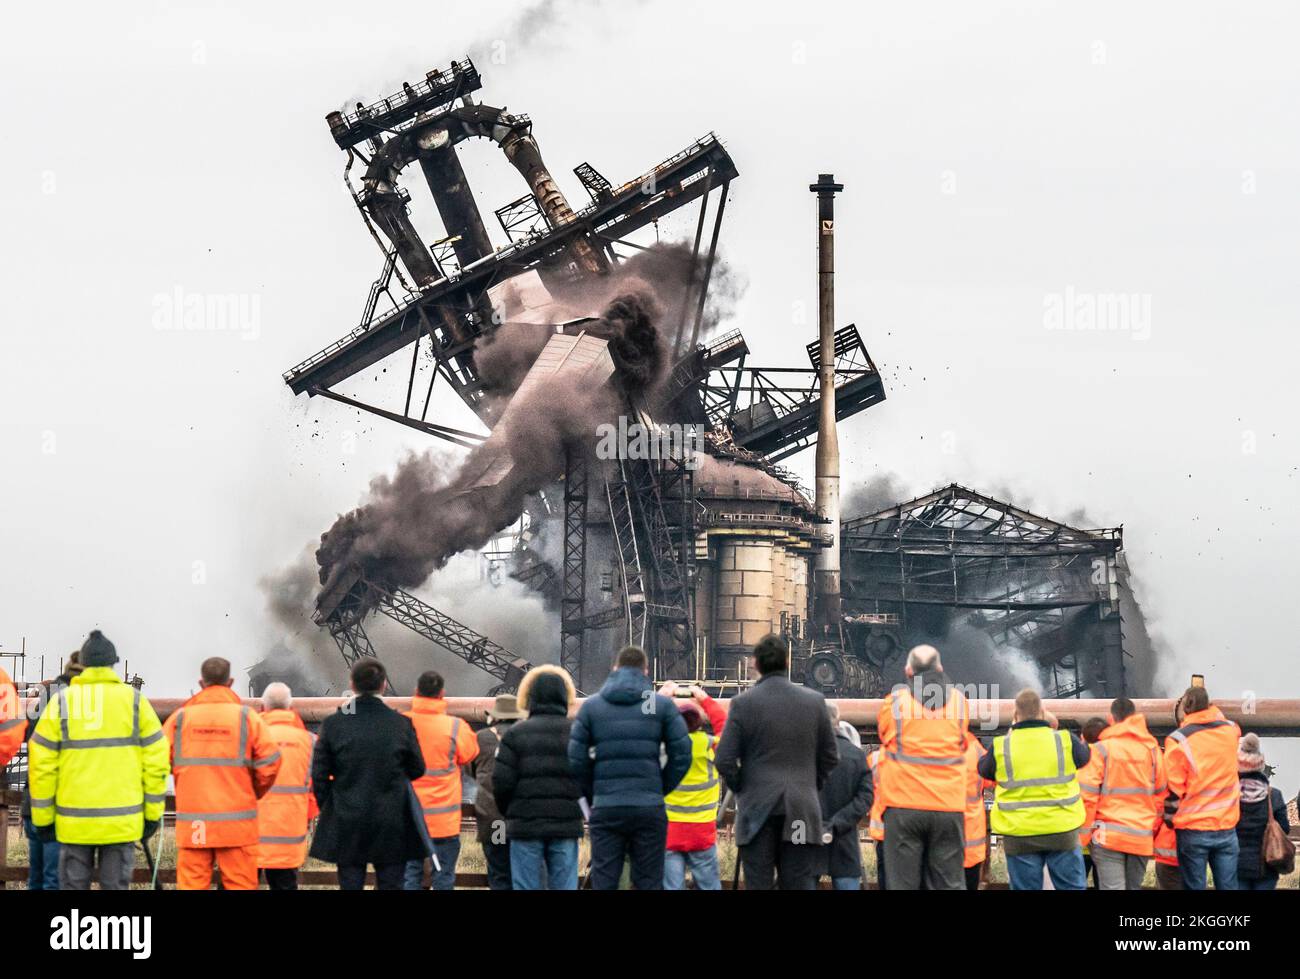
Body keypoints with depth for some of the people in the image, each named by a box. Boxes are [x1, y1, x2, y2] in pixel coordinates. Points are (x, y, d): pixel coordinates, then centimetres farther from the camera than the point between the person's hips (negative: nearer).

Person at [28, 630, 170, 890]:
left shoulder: (60, 702, 0)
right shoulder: (134, 701, 1)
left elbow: (41, 764, -2)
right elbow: (156, 760, -1)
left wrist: (43, 818, 5)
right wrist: (152, 813, 6)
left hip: (74, 821, 0)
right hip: (122, 821, 0)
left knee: (73, 886, 7)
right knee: (115, 886, 4)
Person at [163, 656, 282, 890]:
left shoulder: (180, 718, 2)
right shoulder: (247, 717, -1)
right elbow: (269, 763, -4)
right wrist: (254, 793, 15)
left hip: (192, 824, 1)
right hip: (237, 824, -1)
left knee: (192, 884, 5)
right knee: (240, 884, 3)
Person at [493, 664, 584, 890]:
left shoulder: (515, 733, -2)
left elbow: (502, 782, -5)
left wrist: (509, 812, 12)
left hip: (525, 826, -1)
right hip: (566, 826, 1)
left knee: (526, 887, 3)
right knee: (564, 887, 4)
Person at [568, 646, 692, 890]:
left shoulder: (591, 706, 6)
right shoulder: (662, 705, 3)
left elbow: (576, 759, -1)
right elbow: (682, 755, -2)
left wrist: (593, 796, 10)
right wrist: (660, 790, 10)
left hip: (605, 809, 1)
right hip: (649, 810, -1)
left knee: (604, 883, 4)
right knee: (649, 883, 5)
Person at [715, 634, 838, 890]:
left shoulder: (743, 703, -4)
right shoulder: (814, 701, 4)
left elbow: (725, 760, -5)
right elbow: (830, 756, 9)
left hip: (757, 811, -2)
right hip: (802, 810, 2)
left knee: (757, 885, 1)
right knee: (800, 885, 3)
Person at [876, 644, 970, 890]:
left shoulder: (894, 701, -1)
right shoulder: (959, 701, 6)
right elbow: (961, 745, 14)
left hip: (904, 807, -2)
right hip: (949, 807, 2)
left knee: (903, 883, 2)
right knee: (950, 884, 5)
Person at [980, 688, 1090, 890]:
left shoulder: (1001, 747, -5)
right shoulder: (1065, 740, -4)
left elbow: (984, 769, 15)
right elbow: (1084, 756, 18)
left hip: (1020, 835, 0)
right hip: (1062, 830, 0)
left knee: (1026, 888, 5)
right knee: (1071, 887, 9)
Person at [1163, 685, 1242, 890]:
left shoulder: (1179, 741, -10)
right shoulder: (1230, 732, 1)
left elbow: (1172, 790, -6)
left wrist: (1169, 821, 6)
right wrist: (1213, 711, 36)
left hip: (1192, 831, -3)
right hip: (1227, 827, 3)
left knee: (1194, 887, 3)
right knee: (1228, 886, 6)